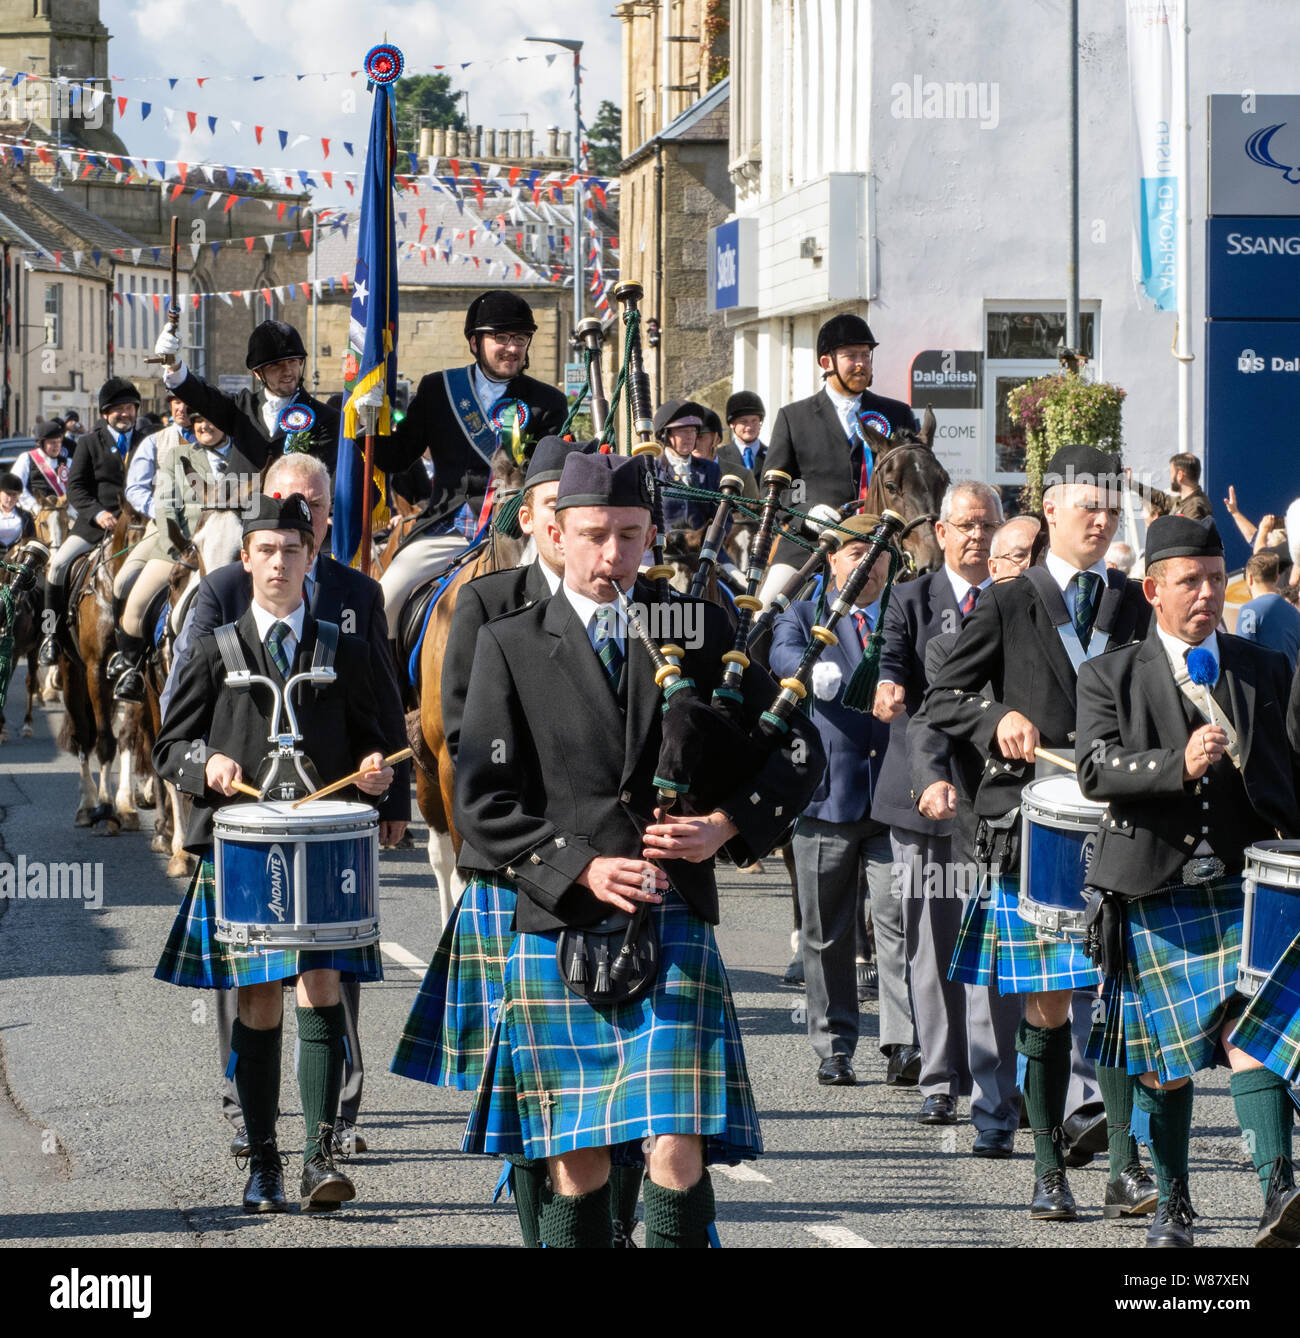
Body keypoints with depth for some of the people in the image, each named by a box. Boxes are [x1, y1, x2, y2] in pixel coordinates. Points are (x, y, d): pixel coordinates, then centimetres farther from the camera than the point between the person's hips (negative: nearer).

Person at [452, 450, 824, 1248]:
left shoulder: (702, 630, 7)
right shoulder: (511, 646, 4)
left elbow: (799, 753, 10)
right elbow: (481, 802, -2)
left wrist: (727, 824, -6)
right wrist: (581, 868, -13)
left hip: (672, 928, 0)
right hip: (558, 928, 0)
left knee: (677, 1149, -11)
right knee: (574, 1160, 7)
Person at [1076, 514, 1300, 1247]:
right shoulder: (1110, 676, 4)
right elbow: (1098, 769, -11)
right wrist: (1179, 764, -27)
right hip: (1154, 895, 0)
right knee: (1165, 1061, 8)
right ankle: (1173, 1202, 25)